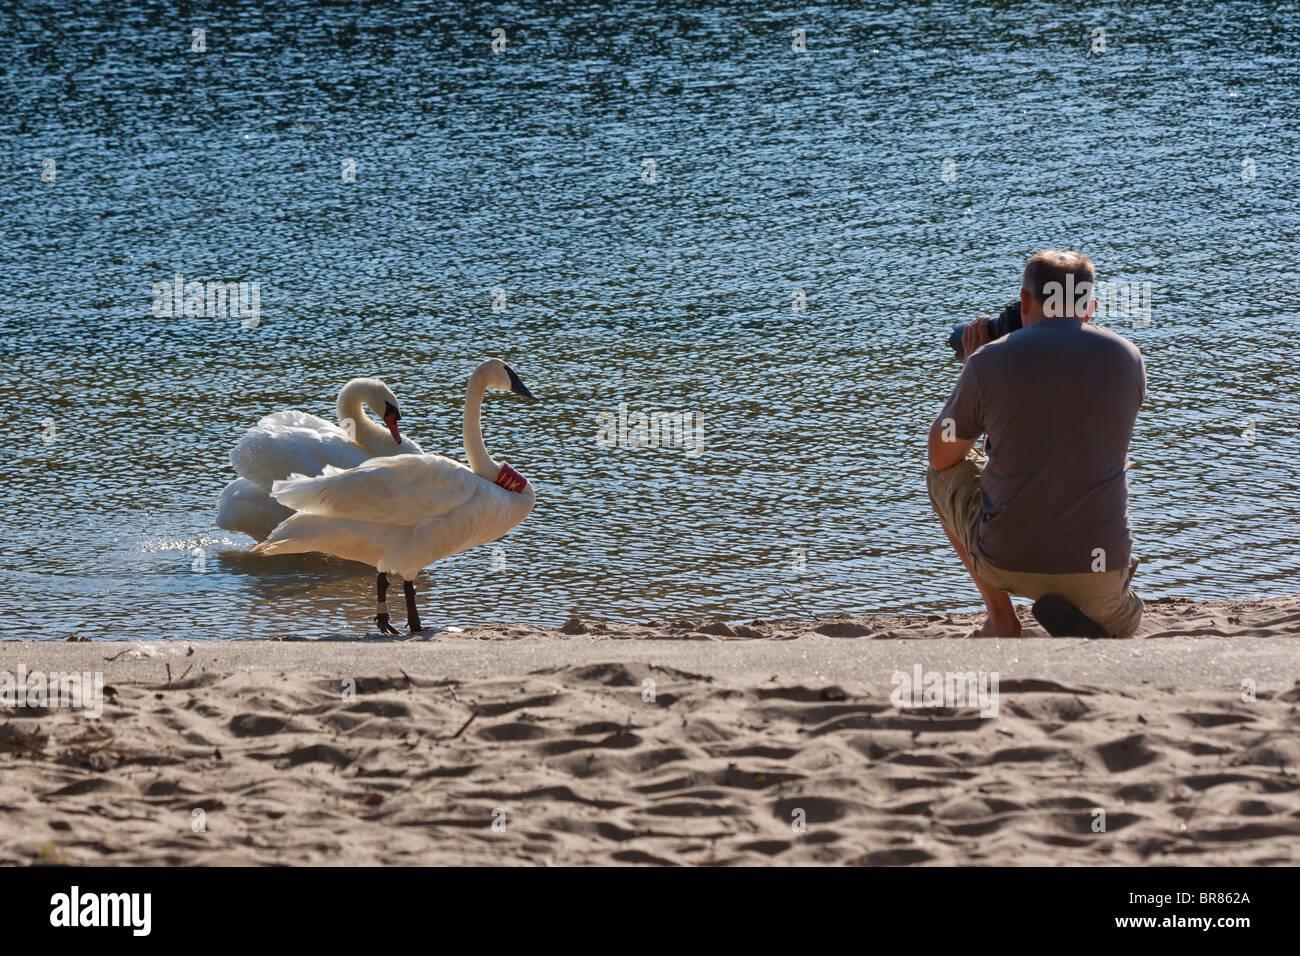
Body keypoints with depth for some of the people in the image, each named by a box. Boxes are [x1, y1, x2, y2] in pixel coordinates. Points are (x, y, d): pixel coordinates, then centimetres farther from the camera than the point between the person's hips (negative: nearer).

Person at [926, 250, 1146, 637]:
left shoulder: (990, 360, -7)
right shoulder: (1127, 358, 1)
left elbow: (941, 457, 10)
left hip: (1005, 561, -2)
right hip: (1099, 569, 2)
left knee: (944, 474, 29)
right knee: (1121, 624, 37)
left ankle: (1001, 620, 21)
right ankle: (1077, 622, 1)